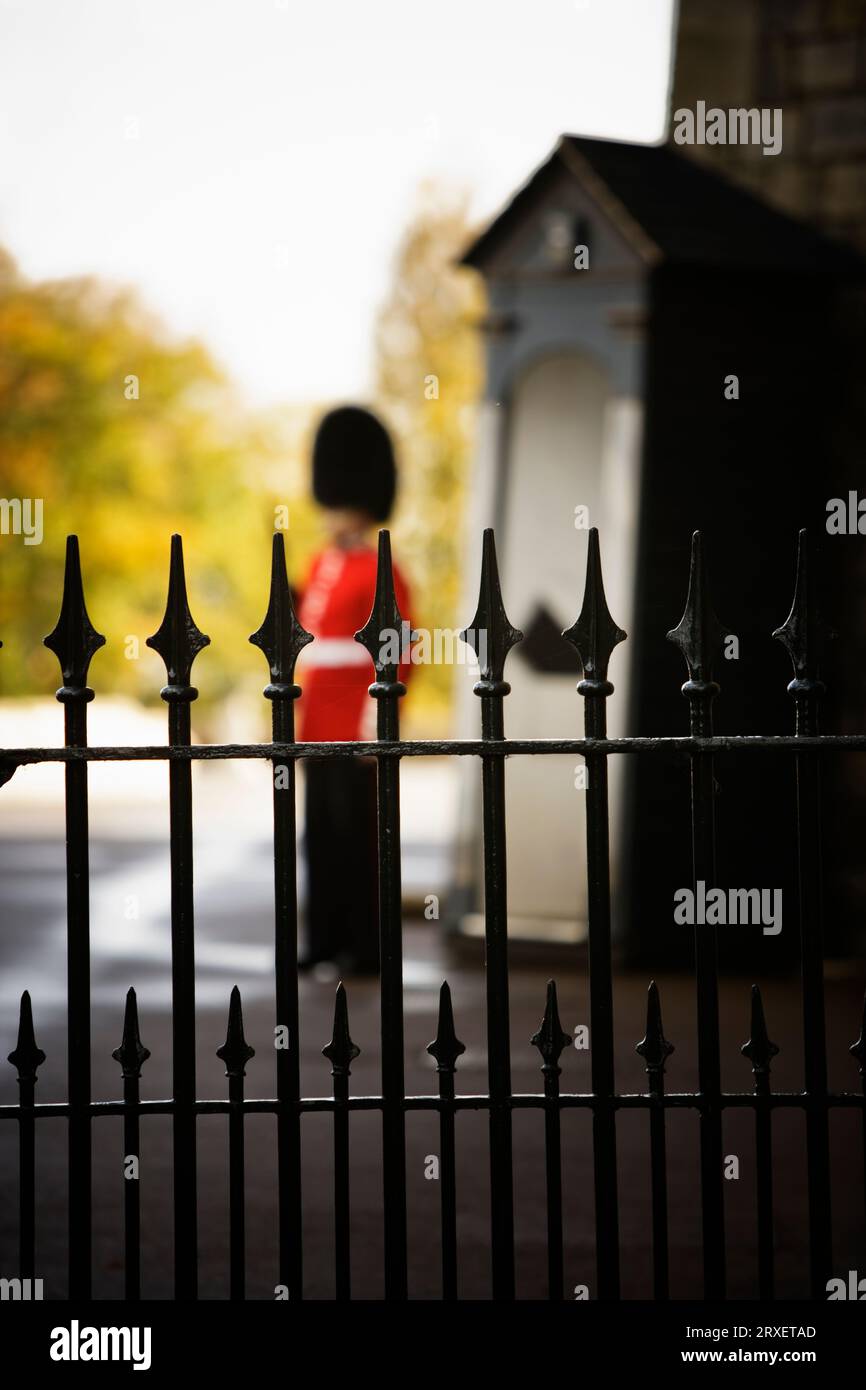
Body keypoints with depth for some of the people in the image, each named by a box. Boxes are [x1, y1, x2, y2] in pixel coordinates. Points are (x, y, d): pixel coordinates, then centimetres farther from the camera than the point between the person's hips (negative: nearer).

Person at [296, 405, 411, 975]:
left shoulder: (381, 573, -9)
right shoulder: (321, 565, 14)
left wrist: (377, 724, -18)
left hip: (358, 734, -7)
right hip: (319, 730, 7)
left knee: (358, 836, -3)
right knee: (323, 836, 9)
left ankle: (368, 945, 3)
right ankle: (327, 937, 15)